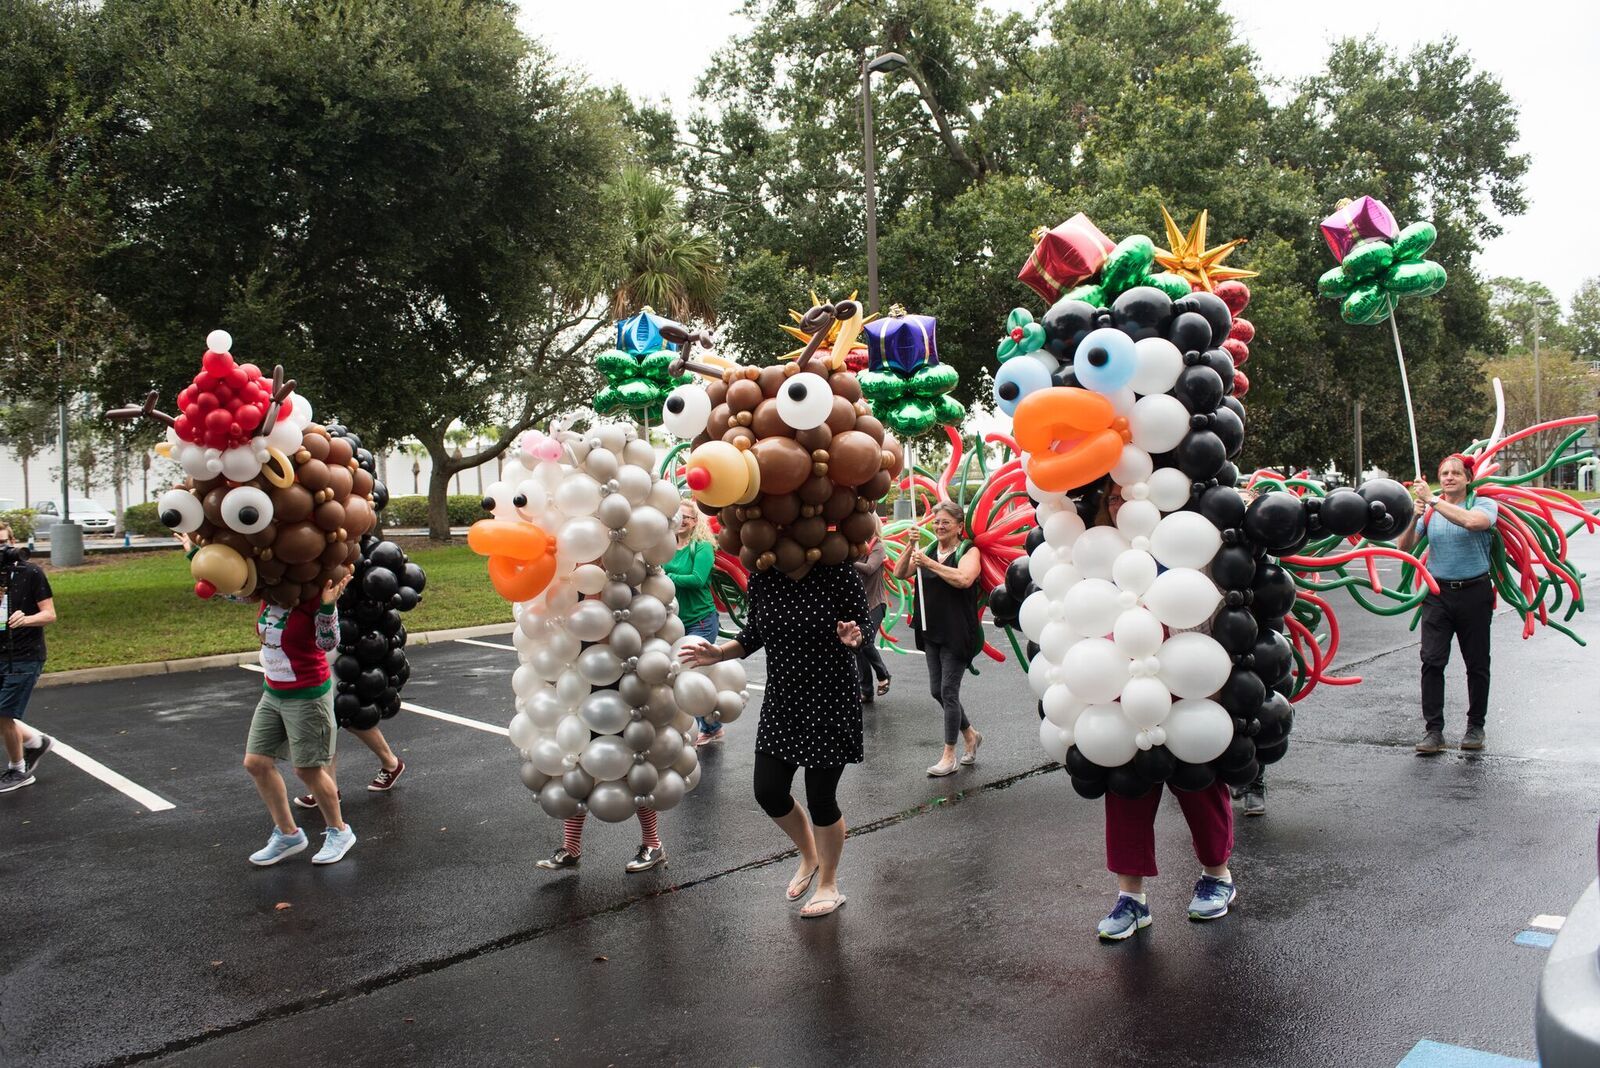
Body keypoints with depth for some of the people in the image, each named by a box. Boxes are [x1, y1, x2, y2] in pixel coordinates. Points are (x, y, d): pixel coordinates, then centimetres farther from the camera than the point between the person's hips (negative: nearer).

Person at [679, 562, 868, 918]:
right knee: (769, 792, 7)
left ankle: (829, 884, 30)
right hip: (781, 700, 5)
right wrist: (720, 652, -5)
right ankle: (809, 855, 39)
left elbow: (864, 622, -6)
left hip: (831, 702, -5)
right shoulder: (762, 576, -6)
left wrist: (851, 635, -28)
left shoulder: (838, 573, -18)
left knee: (821, 798, 3)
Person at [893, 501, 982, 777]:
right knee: (937, 691, 12)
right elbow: (900, 573, 1)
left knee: (948, 691, -5)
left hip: (957, 633, -7)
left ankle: (949, 757, 5)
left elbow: (963, 579, -27)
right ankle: (970, 735, 34)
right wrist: (910, 548, -13)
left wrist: (929, 563, -25)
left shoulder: (968, 552, -8)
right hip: (932, 632, 7)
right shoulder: (928, 552, 10)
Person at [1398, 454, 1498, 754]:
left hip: (1474, 593, -1)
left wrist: (1432, 500, -25)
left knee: (1477, 664, 9)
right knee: (1432, 661, -6)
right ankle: (1433, 730, -2)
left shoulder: (1484, 505, -2)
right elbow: (1403, 546, -2)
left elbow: (1472, 521, -27)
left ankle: (1475, 727, 23)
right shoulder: (1429, 510, 5)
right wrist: (1413, 517, -18)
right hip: (1438, 593, 2)